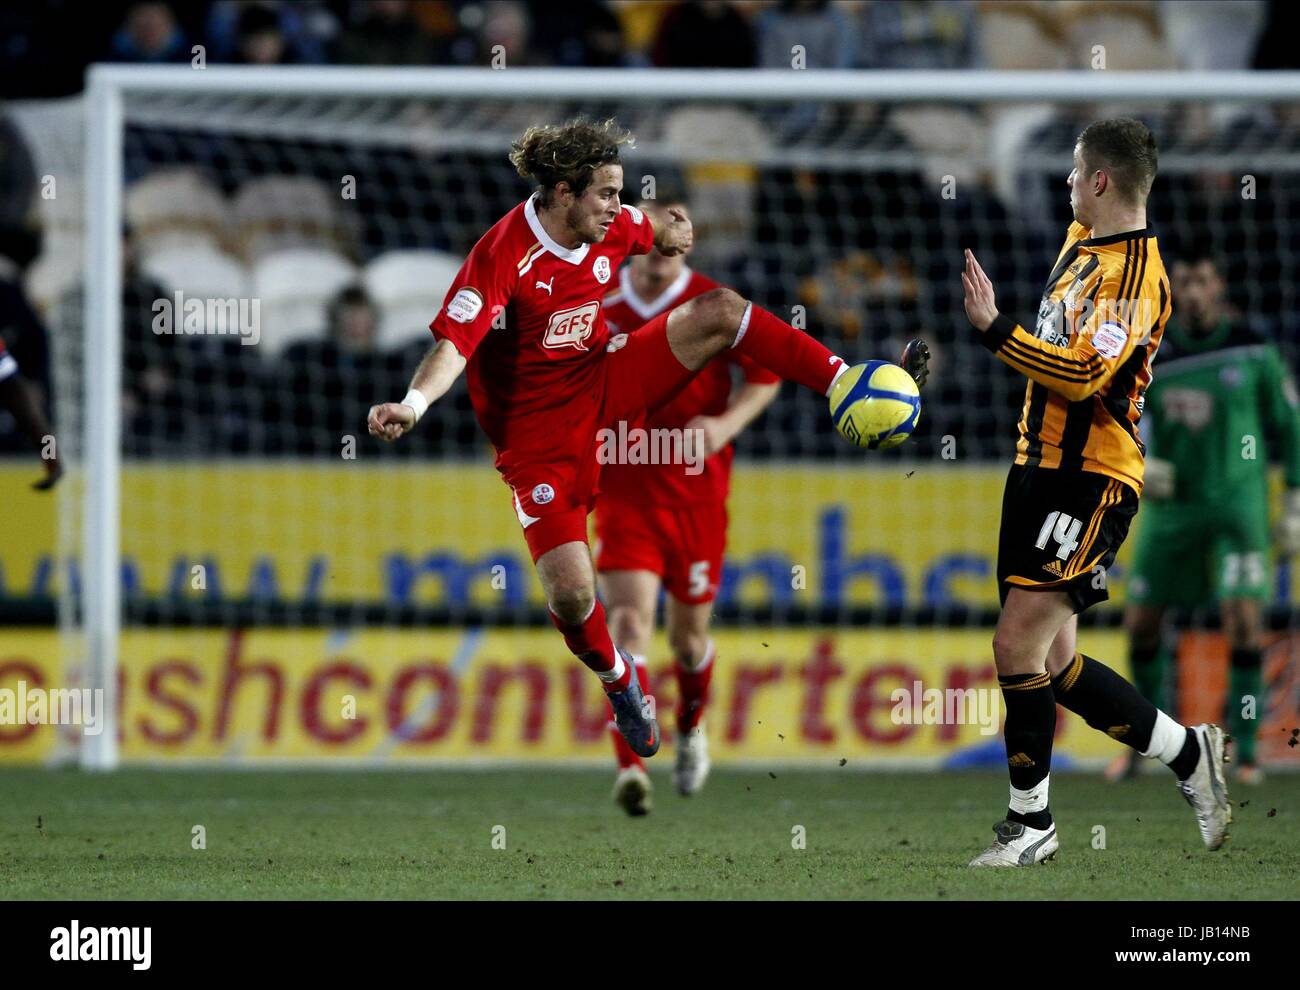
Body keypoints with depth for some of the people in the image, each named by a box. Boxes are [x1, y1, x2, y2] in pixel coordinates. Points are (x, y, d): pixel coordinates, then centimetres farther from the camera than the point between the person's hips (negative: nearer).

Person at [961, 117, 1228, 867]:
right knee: (1052, 662, 7)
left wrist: (993, 328, -28)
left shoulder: (1135, 272, -16)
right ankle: (1191, 754, 18)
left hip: (1089, 481, -10)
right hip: (1041, 467, 10)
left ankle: (1031, 823, -4)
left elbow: (1083, 374, -28)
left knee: (1019, 643, -14)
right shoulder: (1080, 242, 13)